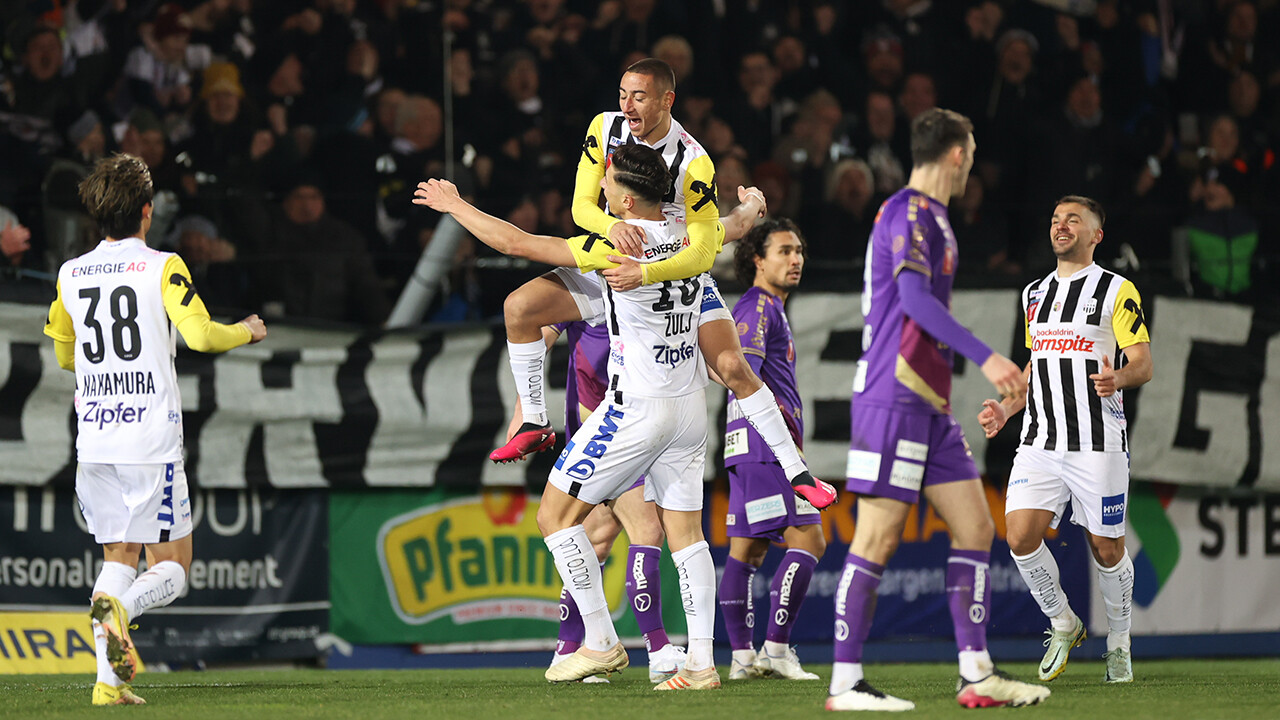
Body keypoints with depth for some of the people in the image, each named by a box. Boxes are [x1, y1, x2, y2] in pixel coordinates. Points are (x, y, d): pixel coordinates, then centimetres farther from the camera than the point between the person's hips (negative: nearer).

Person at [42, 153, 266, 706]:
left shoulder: (70, 274, 9)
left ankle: (109, 680, 0)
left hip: (94, 442, 5)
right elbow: (201, 335, -15)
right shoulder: (162, 267, -5)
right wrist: (247, 331, 5)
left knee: (118, 556, 15)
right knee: (171, 566, 5)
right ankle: (120, 607, -28)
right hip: (151, 439, -4)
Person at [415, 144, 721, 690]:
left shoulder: (620, 246, -16)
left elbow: (515, 242, -11)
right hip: (690, 405, 7)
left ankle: (601, 643, 1)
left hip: (636, 408, -7)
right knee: (684, 532, 8)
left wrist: (453, 205, 1)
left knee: (556, 516, 3)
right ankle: (702, 662, 0)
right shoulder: (689, 239, 3)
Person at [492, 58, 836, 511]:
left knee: (733, 367, -17)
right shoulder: (605, 129, -12)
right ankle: (534, 425, 2)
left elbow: (702, 252, -26)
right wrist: (612, 226, -34)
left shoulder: (694, 163, -25)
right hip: (619, 264, 4)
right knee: (519, 307, -12)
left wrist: (645, 274, -41)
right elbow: (582, 205, -11)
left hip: (679, 270, -4)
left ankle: (797, 472, -8)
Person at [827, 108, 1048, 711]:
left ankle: (977, 675, 5)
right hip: (892, 400, -10)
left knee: (975, 528, 5)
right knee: (878, 538, -9)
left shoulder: (928, 216, 20)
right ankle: (845, 684, -6)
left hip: (928, 406, 10)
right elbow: (914, 297, -24)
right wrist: (984, 357, -30)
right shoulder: (909, 213, -10)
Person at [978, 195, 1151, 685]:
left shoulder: (1117, 291, -1)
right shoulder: (1035, 294, 18)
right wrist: (1007, 408, 13)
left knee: (1106, 549, 0)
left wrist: (1119, 378, -28)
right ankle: (1063, 624, 11)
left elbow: (1143, 363, -6)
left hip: (1098, 443, -5)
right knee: (1021, 538, -11)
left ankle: (1119, 644, 21)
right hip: (1040, 441, 5)